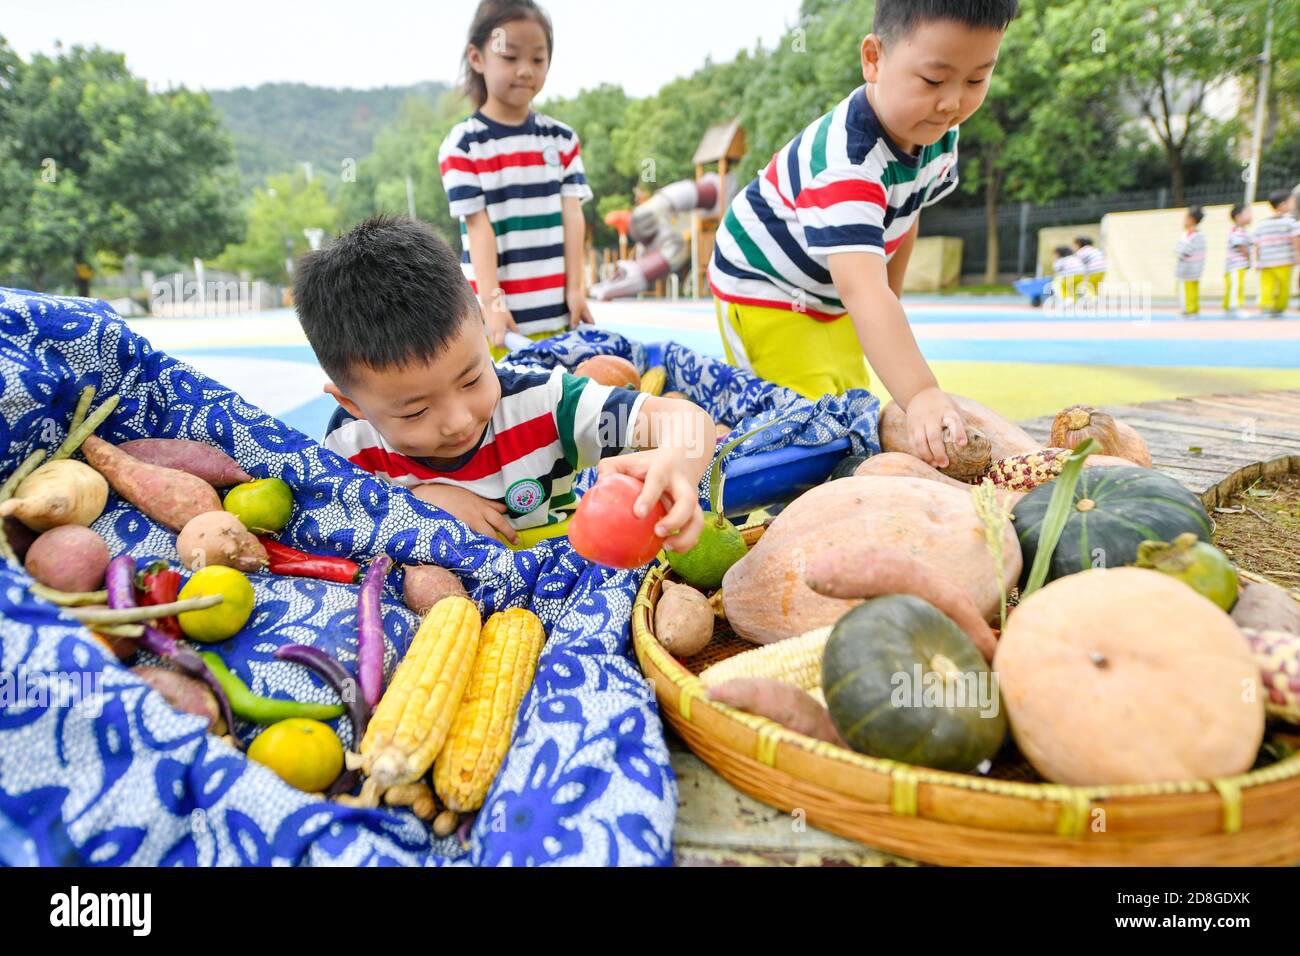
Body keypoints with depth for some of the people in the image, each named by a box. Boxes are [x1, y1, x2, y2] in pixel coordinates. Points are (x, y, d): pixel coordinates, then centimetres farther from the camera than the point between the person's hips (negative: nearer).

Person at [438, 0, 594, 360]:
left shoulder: (562, 139, 10)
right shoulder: (462, 145, -2)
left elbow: (572, 215, 3)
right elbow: (479, 226, -9)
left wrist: (575, 289, -5)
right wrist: (492, 302, -16)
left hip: (556, 311, 3)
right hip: (500, 315, -3)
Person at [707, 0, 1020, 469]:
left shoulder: (939, 134, -11)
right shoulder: (845, 163, -39)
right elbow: (863, 289, -51)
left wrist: (892, 300, 9)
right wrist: (920, 395, -61)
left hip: (831, 293, 8)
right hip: (763, 284, -8)